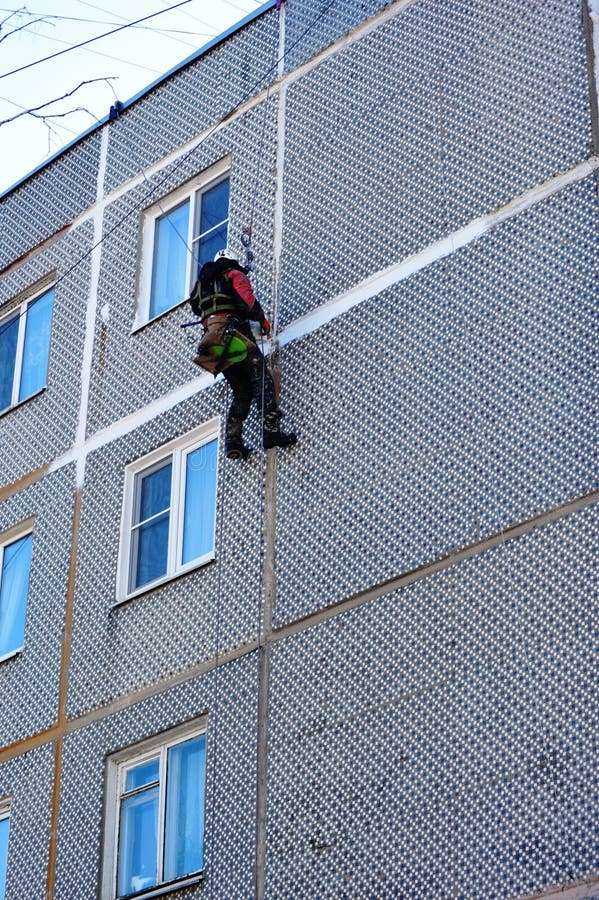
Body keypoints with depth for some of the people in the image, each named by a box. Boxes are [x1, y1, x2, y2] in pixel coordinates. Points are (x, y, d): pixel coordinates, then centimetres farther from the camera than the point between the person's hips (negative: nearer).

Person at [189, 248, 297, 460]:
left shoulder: (202, 283, 30)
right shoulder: (235, 275, 11)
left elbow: (195, 306, 25)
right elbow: (248, 301, -5)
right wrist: (263, 320, 7)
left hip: (211, 336, 6)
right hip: (233, 330, -6)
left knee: (241, 391, 9)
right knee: (261, 381, -10)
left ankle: (232, 440, -7)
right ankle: (270, 430, -29)